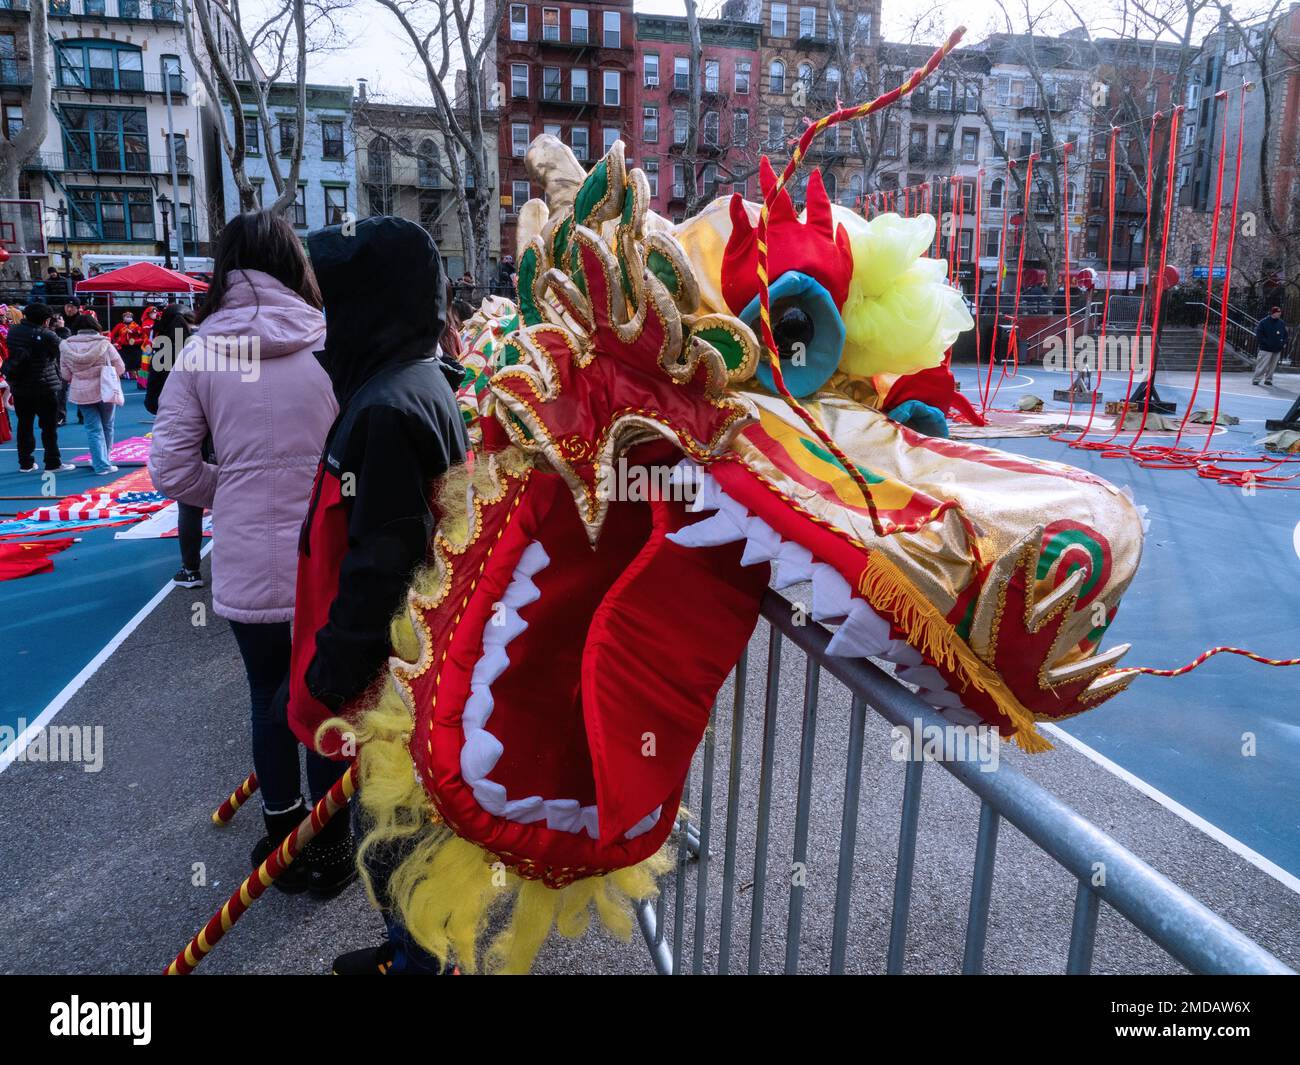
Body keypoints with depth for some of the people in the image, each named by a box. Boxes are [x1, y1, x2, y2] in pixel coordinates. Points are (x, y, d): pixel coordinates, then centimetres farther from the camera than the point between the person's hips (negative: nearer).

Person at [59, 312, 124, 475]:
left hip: (81, 393, 1)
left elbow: (66, 374, 1)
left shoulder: (67, 347, -2)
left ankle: (101, 464, 0)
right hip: (105, 390, -1)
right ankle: (104, 461, 26)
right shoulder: (104, 343, -9)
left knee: (94, 429, 6)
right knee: (107, 427, 15)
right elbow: (119, 367, -5)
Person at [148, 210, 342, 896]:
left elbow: (172, 472, -3)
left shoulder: (201, 351, -3)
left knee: (269, 697, 18)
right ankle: (327, 850, 27)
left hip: (246, 564, 2)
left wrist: (234, 492, 14)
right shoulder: (333, 345, -8)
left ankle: (283, 840, 35)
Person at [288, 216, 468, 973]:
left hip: (392, 668, -10)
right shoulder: (425, 383, 8)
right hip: (418, 654, 10)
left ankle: (419, 957, 28)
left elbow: (380, 568, -25)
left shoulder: (387, 407, -24)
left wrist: (327, 678, -16)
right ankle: (417, 946, 42)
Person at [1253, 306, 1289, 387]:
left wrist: (1284, 343, 6)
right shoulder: (1264, 322, -8)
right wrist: (1264, 342, -15)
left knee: (1273, 366, 9)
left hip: (1277, 349, 6)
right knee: (1262, 365, -8)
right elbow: (1259, 333, -8)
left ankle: (1268, 380, 18)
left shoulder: (1282, 323, 10)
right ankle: (1256, 379, -1)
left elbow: (1285, 334, 19)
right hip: (1266, 349, -6)